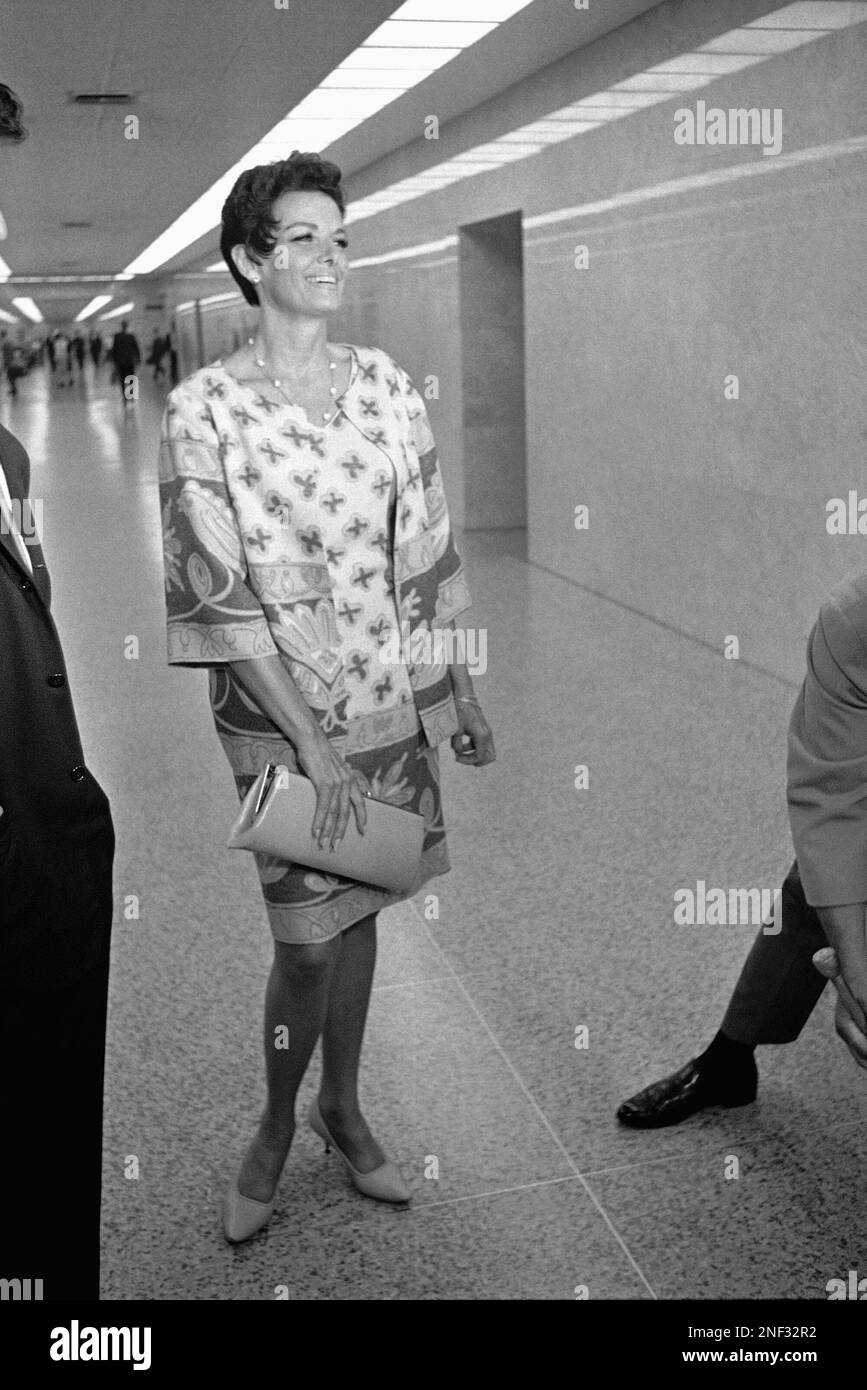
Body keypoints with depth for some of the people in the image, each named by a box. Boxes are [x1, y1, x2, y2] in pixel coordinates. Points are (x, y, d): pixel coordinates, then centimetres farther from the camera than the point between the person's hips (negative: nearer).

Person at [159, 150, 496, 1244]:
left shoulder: (385, 384, 2)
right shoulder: (202, 410, -11)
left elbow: (422, 553, 7)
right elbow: (222, 595, -14)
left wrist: (456, 691, 9)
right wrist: (315, 745, -17)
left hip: (390, 699, 4)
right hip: (279, 714, -4)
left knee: (359, 907, 15)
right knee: (308, 940, 0)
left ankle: (343, 1108, 37)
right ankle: (276, 1127, 29)